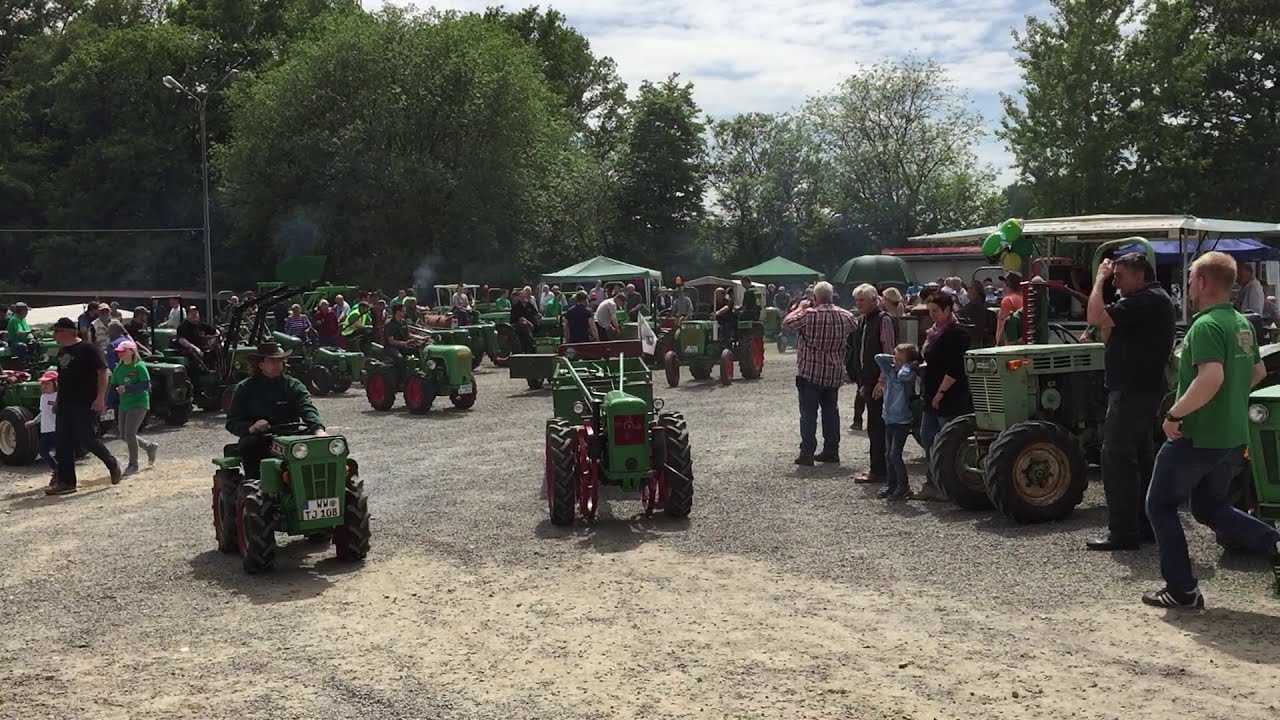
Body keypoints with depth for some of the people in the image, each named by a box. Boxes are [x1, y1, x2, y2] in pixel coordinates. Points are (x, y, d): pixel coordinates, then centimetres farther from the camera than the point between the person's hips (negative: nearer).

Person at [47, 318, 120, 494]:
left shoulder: (88, 349, -10)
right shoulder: (62, 352, 15)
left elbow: (103, 372, -15)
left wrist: (100, 398, -22)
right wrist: (58, 400, 20)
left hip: (85, 404, -8)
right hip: (65, 404, 8)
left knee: (86, 438, -7)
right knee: (63, 443, 4)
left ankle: (112, 464, 15)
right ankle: (66, 481, 8)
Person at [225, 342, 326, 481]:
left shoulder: (293, 385, 7)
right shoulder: (244, 389, 8)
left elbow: (308, 409, -10)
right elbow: (232, 422, 4)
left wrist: (318, 430, -32)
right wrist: (250, 428, -19)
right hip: (257, 439, 0)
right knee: (248, 445, -32)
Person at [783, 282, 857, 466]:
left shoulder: (808, 315, -16)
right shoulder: (844, 315, 0)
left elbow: (786, 322, -4)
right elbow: (853, 325, 22)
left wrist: (800, 308, 10)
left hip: (810, 372, -5)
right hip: (834, 373, 5)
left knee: (809, 412, -1)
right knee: (831, 411, 12)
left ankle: (807, 453, -2)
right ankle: (831, 451, 16)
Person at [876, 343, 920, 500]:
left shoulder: (910, 374, -13)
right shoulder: (891, 370, 8)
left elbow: (903, 375, -35)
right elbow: (878, 357, 11)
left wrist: (906, 365, -18)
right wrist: (893, 359, 4)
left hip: (902, 421, -8)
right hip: (889, 419, 8)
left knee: (895, 455, -9)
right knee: (888, 455, 11)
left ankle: (903, 487, 2)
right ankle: (891, 485, 19)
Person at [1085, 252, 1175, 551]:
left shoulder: (1148, 299, -17)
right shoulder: (1154, 299, 17)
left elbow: (1096, 317, -26)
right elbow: (1111, 332, 18)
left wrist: (1100, 279, -13)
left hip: (1133, 392, -11)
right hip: (1143, 391, 11)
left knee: (1117, 459, -8)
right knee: (1141, 458, 16)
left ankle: (1123, 533, -6)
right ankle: (1147, 524, 24)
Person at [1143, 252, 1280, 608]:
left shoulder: (1206, 326, -19)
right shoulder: (1243, 324, 10)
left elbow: (1211, 378, -32)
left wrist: (1174, 415, -23)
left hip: (1197, 436, -9)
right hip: (1234, 437, 9)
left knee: (1160, 505, 7)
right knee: (1211, 508, 23)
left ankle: (1182, 590, 8)